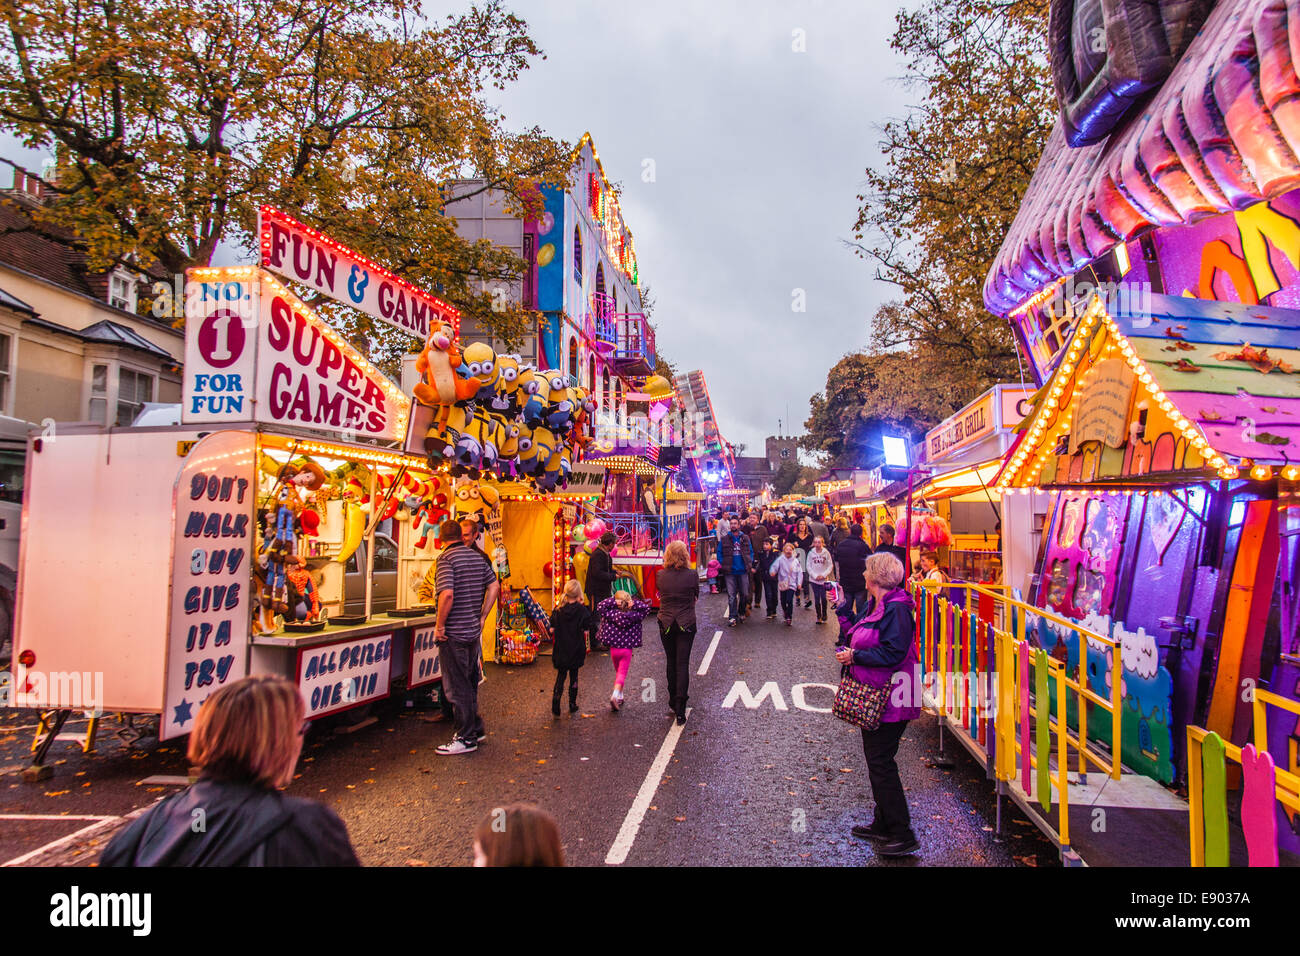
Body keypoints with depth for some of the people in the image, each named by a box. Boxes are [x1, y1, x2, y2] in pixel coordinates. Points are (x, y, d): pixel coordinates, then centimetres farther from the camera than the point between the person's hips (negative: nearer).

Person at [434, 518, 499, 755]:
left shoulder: (446, 558, -13)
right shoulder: (478, 557, 9)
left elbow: (447, 594, -25)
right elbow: (494, 586, 12)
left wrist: (440, 625, -15)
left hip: (454, 632, -7)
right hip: (474, 630, 8)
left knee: (457, 687, 2)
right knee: (469, 683, 19)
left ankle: (466, 738, 8)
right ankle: (476, 729, 28)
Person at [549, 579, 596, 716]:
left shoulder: (558, 610, -4)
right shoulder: (582, 610, -13)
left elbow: (552, 630, -1)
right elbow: (587, 631, -14)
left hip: (560, 649, 2)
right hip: (576, 650, -1)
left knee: (561, 675, 14)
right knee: (573, 675, 13)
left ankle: (556, 695, -11)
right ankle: (572, 704, 20)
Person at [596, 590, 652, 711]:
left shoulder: (612, 614, -10)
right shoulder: (633, 615, -9)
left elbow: (600, 607, -9)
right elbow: (646, 608, -2)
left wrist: (613, 601, -12)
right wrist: (634, 604, -10)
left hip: (614, 648, 2)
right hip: (627, 649, -1)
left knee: (618, 672, 20)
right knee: (622, 674, 0)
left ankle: (620, 696, 26)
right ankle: (615, 696, -21)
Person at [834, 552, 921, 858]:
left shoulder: (896, 608, -19)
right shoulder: (880, 606, 12)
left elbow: (893, 653, -25)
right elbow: (861, 640, 15)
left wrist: (855, 656, -19)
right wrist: (842, 612, 15)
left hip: (889, 698, -10)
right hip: (874, 696, 10)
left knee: (881, 763, -5)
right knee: (875, 758, 17)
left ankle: (903, 835, 5)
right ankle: (883, 825, 30)